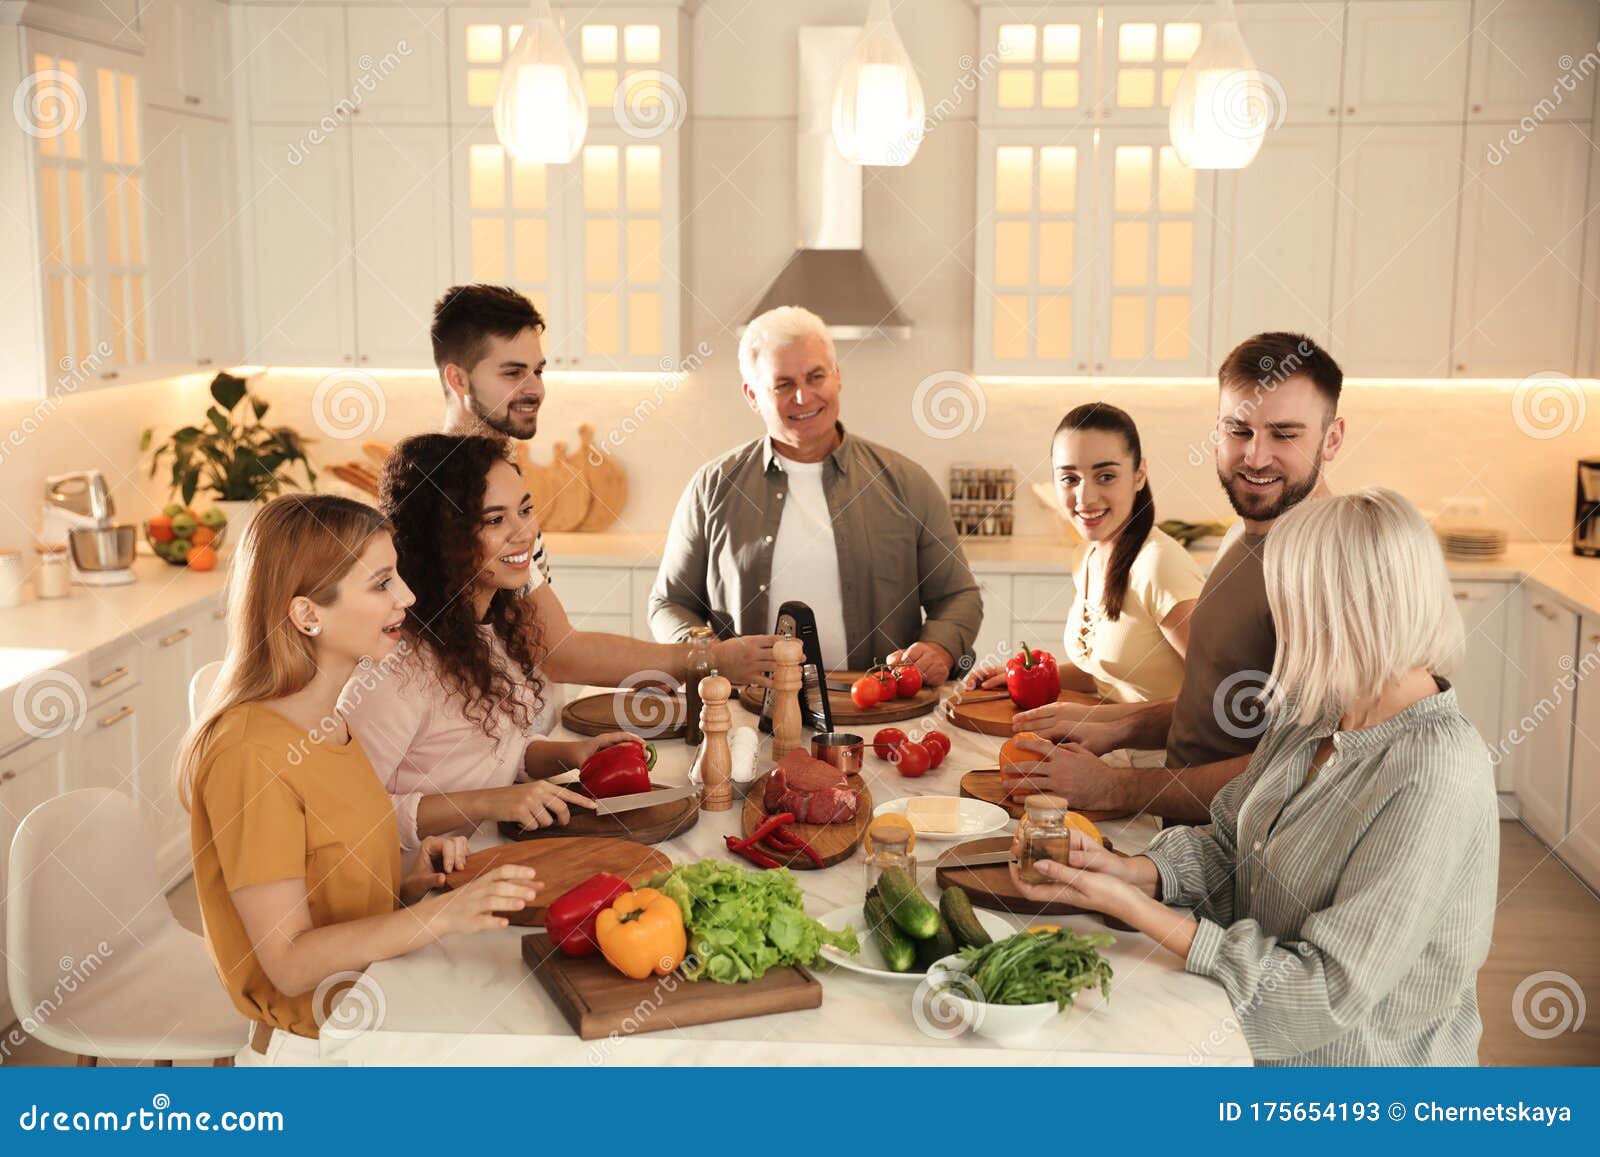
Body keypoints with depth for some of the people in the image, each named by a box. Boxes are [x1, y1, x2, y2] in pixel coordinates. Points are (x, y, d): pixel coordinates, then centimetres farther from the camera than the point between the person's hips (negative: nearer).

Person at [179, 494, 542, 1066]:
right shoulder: (250, 755, -19)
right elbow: (290, 963, -20)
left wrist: (407, 884, -2)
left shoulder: (329, 726, 9)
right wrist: (441, 913, -28)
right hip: (314, 1047, -8)